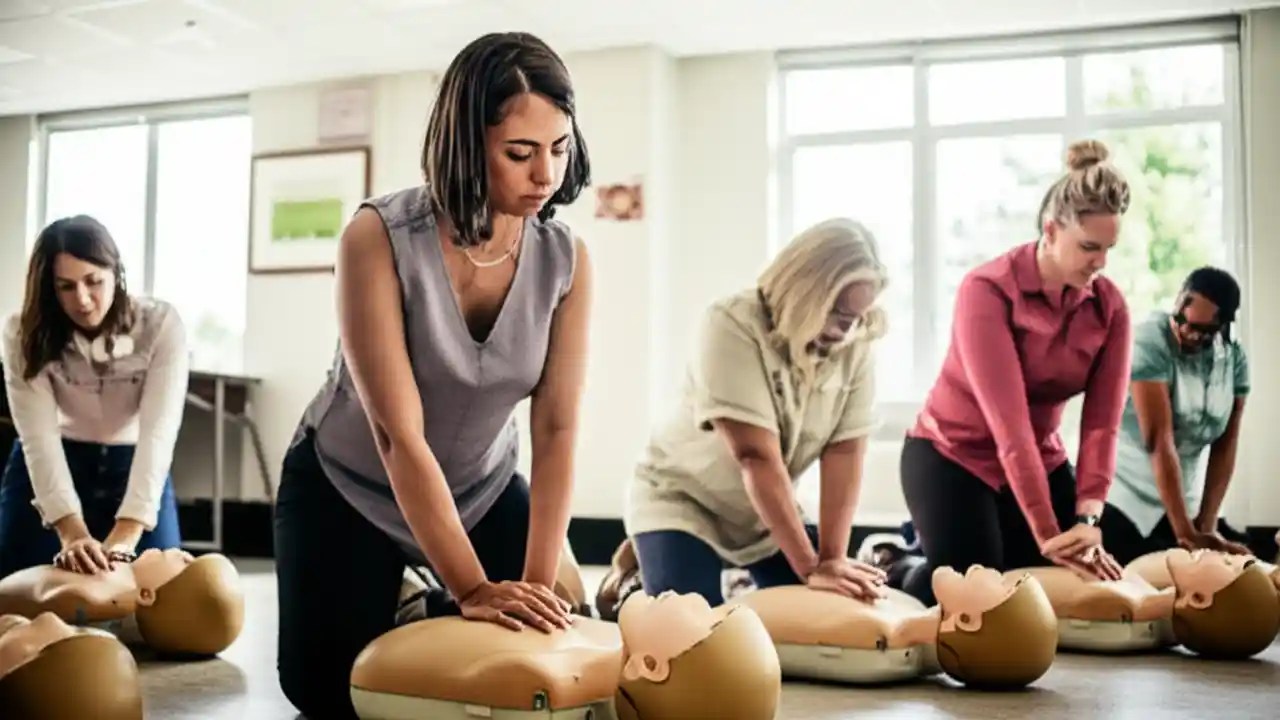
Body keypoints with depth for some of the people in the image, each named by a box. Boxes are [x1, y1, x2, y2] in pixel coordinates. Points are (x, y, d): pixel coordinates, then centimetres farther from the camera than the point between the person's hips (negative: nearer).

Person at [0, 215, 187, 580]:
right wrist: (72, 532, -41)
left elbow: (157, 433, -28)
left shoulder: (161, 324, -21)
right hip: (47, 473, 1)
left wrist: (126, 533, -41)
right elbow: (39, 438, -27)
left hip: (137, 470, 0)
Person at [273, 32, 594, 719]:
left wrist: (538, 583, -25)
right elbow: (399, 435, -30)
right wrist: (473, 589, -32)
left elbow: (557, 430, -18)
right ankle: (406, 607, 26)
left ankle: (429, 609, 25)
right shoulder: (379, 238, -28)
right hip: (347, 487, -3)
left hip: (482, 489, 3)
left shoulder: (566, 259, -17)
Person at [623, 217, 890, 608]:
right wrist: (810, 567, -33)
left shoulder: (856, 345, -13)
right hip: (683, 501, -5)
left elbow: (845, 451, -16)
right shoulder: (733, 324, -29)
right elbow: (756, 456, -33)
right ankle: (633, 590, 12)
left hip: (772, 510, 5)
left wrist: (833, 559, -24)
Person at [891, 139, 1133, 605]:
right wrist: (1047, 533, -33)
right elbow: (1008, 421, -30)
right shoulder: (987, 290, -24)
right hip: (952, 455, -5)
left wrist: (1086, 520, -28)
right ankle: (893, 572, 22)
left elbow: (1102, 422, -14)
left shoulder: (1110, 307, -8)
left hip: (1041, 460, 5)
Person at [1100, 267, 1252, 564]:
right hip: (1121, 499, -5)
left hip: (1181, 501, 5)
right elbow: (1159, 441, -24)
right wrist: (1186, 534, -27)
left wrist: (1206, 526, -10)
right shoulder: (1149, 342, -19)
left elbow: (1225, 447, -1)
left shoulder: (1235, 359, -2)